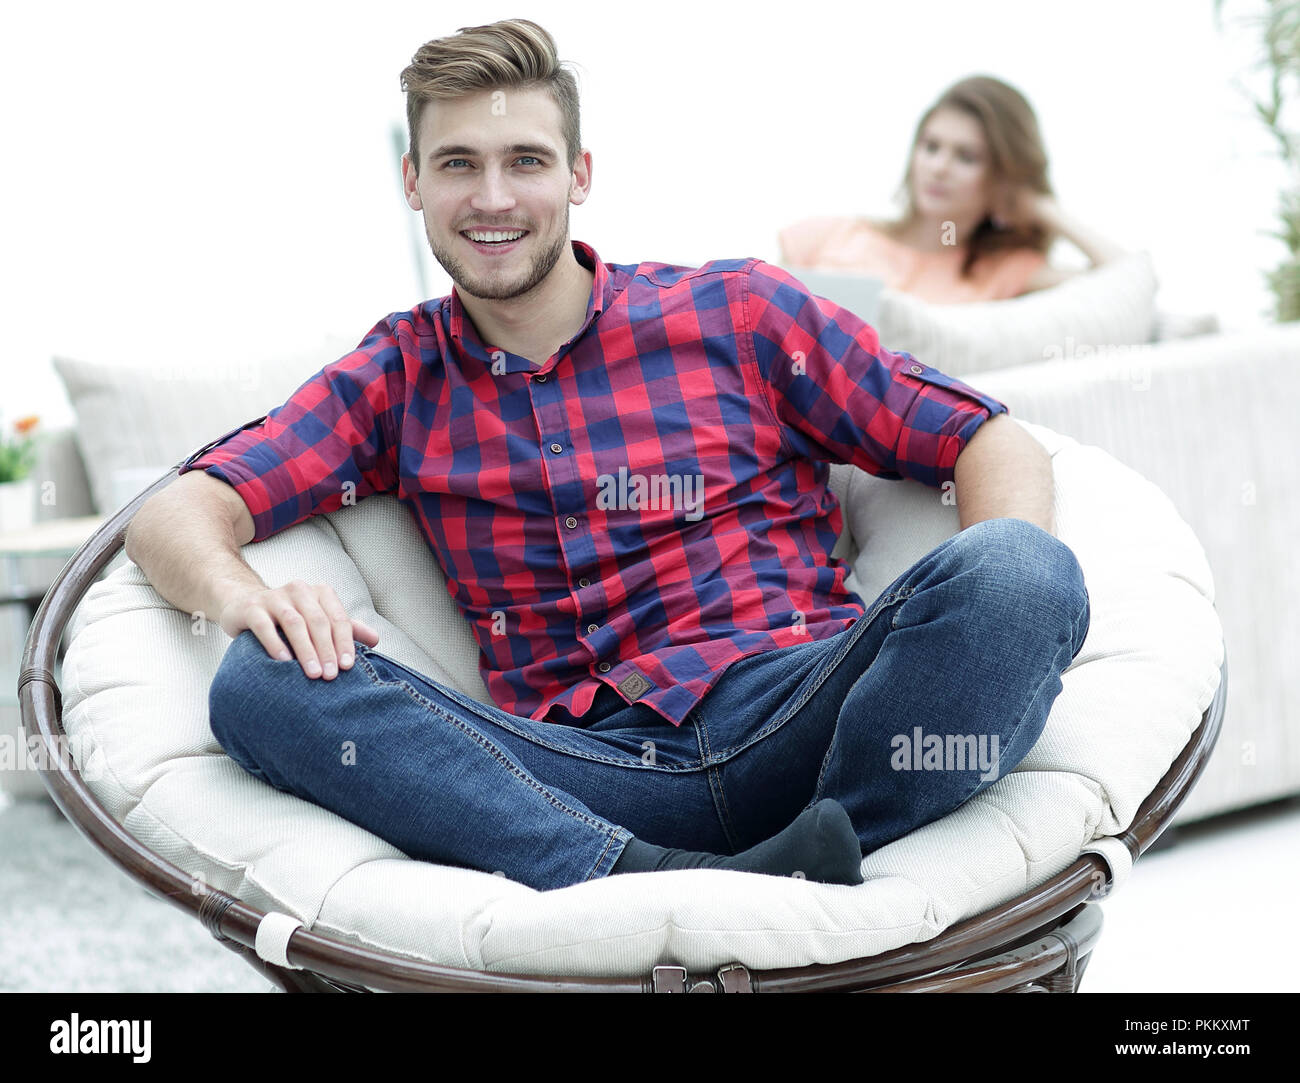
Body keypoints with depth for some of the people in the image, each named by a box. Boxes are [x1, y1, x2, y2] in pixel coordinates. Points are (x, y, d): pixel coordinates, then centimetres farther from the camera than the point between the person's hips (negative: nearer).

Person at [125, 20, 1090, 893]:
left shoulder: (736, 312, 12)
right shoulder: (402, 379, 17)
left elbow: (995, 443, 11)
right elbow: (176, 516, 8)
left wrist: (997, 607, -11)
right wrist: (242, 593, -17)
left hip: (798, 719, -1)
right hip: (588, 774, 1)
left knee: (1019, 573, -27)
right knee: (264, 683, -23)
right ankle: (683, 892, -36)